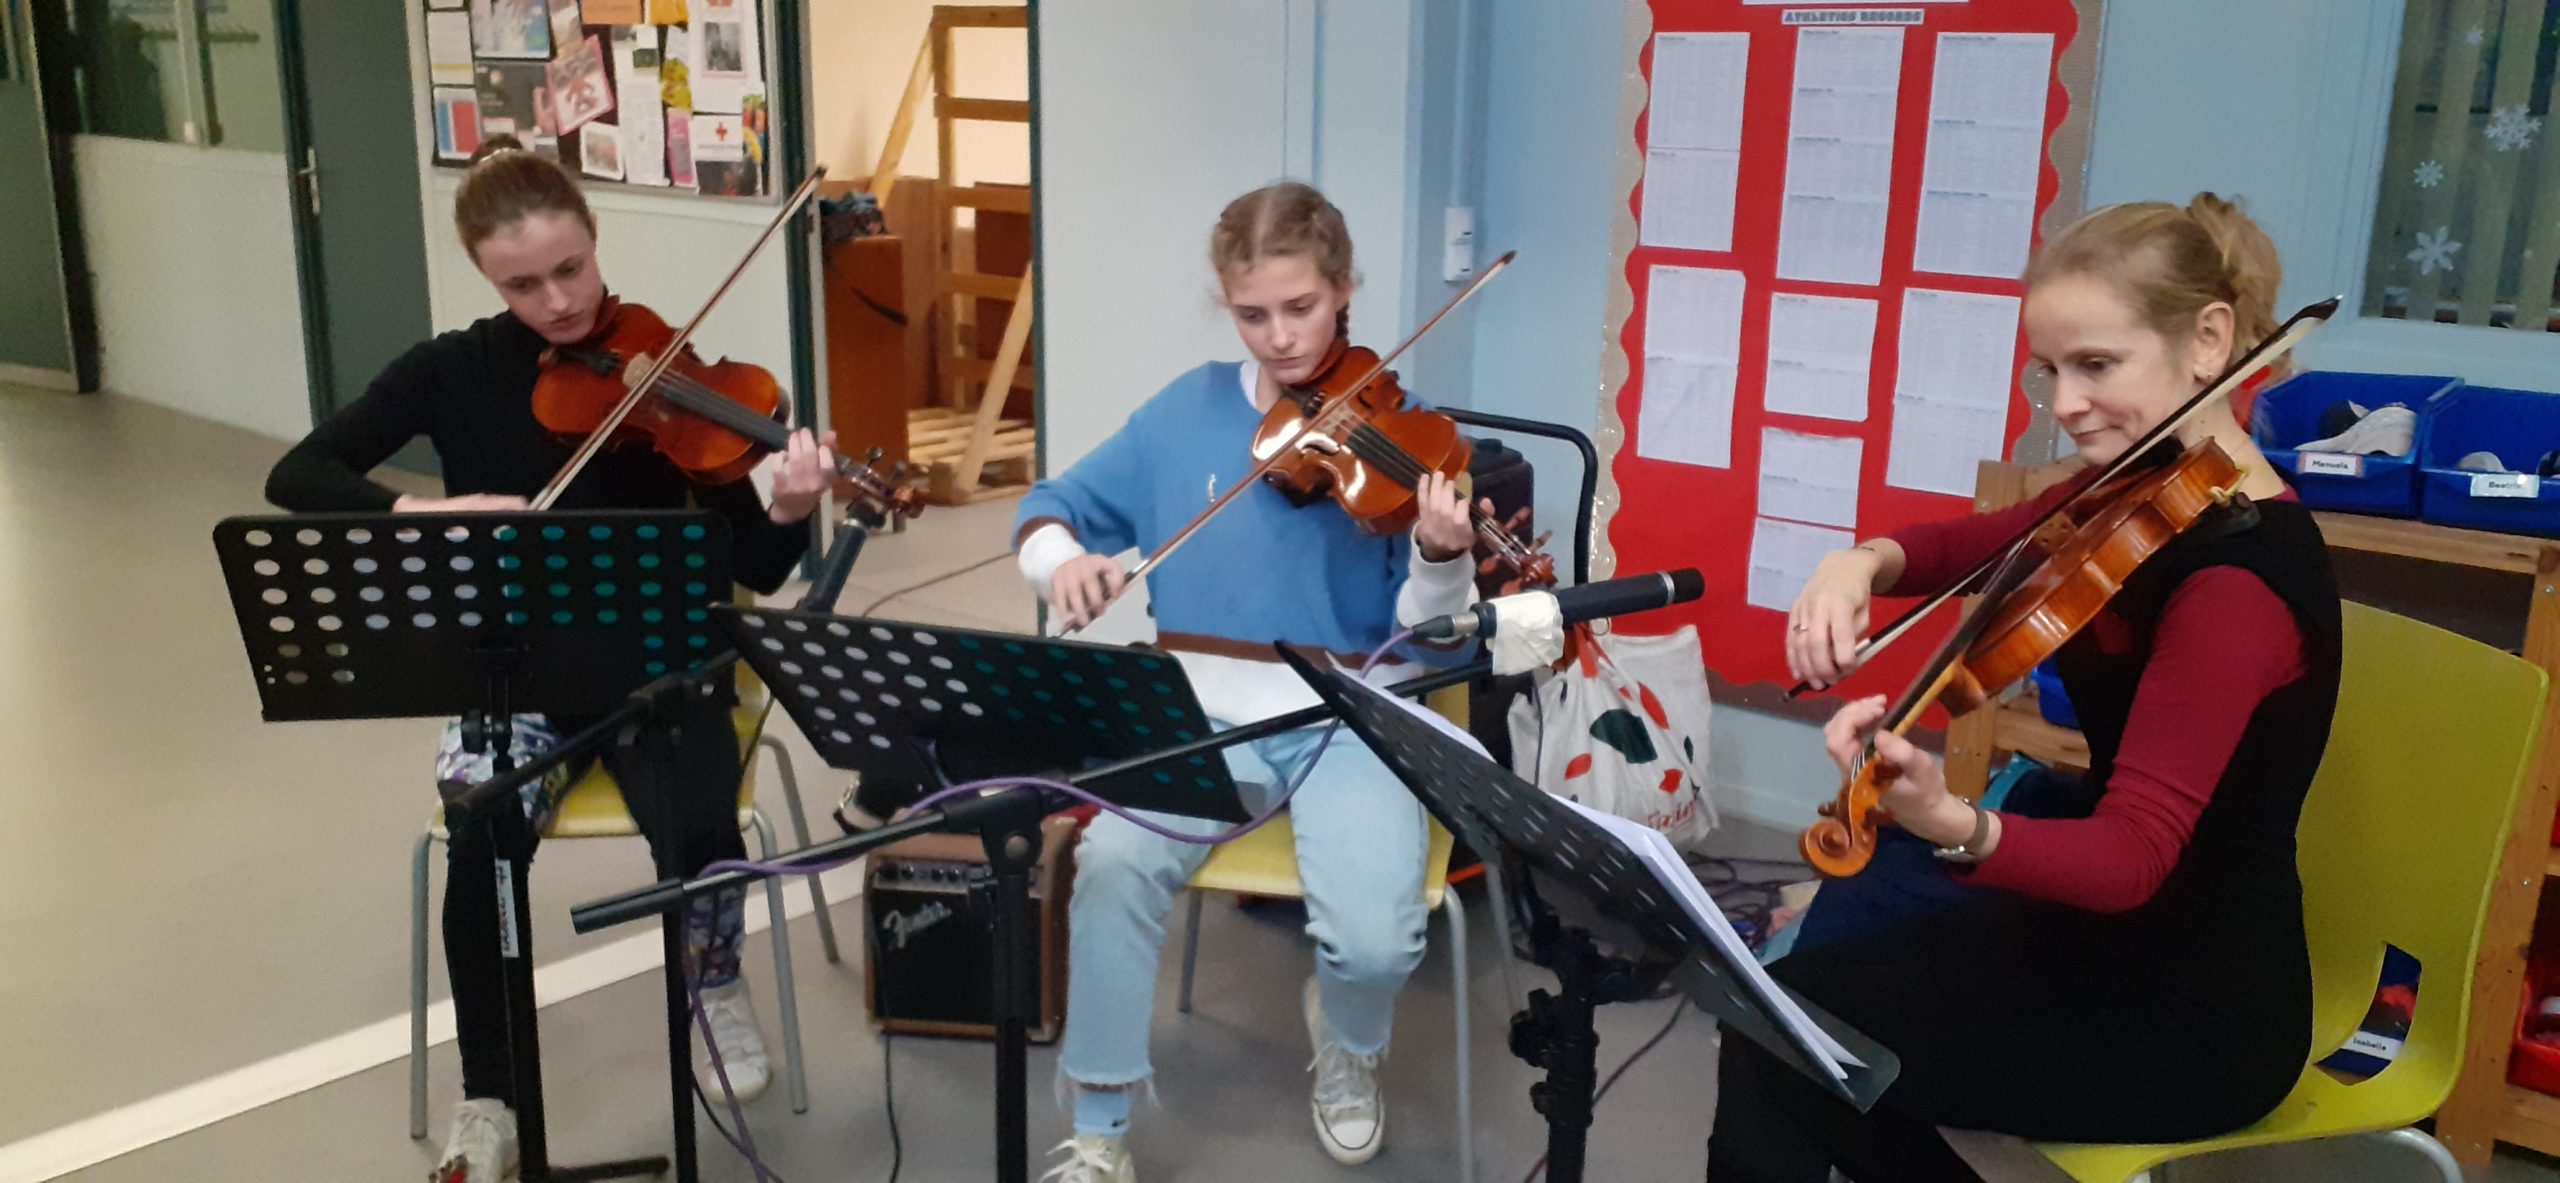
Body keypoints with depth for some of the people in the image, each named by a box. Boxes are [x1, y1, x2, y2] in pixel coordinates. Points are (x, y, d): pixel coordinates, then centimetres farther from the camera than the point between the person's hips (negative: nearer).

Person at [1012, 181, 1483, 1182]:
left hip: (1350, 721, -2)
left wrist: (1441, 559, -30)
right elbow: (1050, 507, 12)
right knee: (1114, 861, -28)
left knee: (1375, 938, -25)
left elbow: (1423, 629, -8)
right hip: (1206, 713, 2)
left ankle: (1347, 1043, 16)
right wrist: (1062, 558, -11)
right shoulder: (1189, 411, 6)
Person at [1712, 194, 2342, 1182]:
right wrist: (1866, 563, -11)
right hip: (2118, 928, 9)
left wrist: (1954, 828, -51)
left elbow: (2137, 854, -32)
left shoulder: (2241, 575, -26)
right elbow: (1971, 545, 12)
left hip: (2194, 1009, -8)